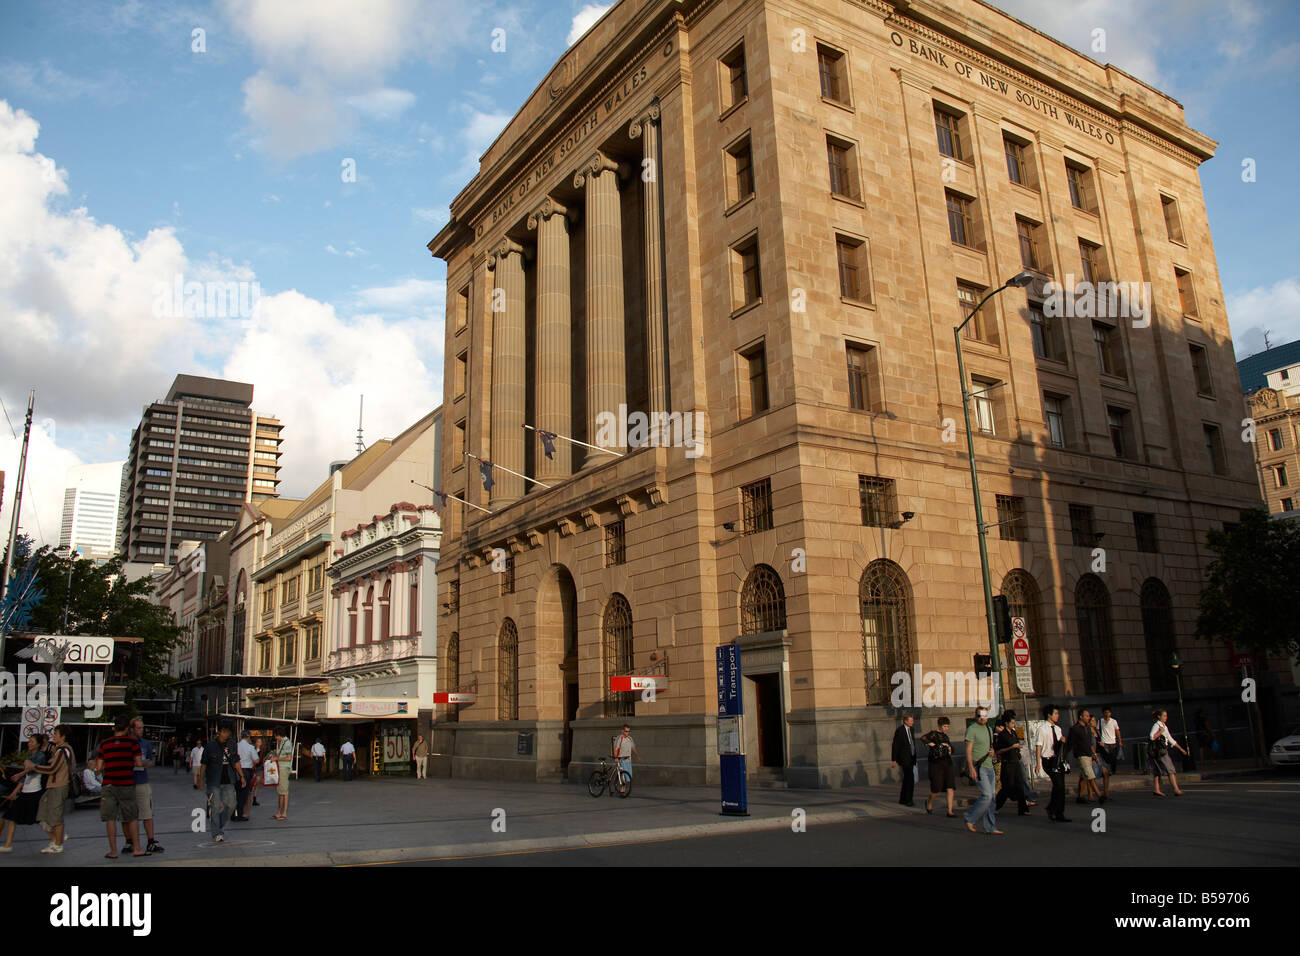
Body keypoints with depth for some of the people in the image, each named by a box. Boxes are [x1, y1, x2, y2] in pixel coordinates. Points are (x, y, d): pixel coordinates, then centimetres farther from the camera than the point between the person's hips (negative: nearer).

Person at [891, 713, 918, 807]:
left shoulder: (910, 729, 11)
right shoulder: (899, 731, -14)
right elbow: (895, 746, -13)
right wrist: (894, 760, -14)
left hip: (911, 758, 8)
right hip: (904, 759, -8)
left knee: (907, 779, 14)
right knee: (910, 779, -12)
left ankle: (902, 799, 23)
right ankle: (908, 800, -7)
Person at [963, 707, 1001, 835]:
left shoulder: (989, 729, 16)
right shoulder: (972, 729, -9)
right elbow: (968, 750, -13)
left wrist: (992, 751, 4)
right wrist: (971, 767, -21)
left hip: (989, 766, 8)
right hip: (979, 766, -8)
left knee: (990, 797, 7)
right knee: (987, 795, -15)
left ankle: (990, 828, 13)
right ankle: (970, 819, 0)